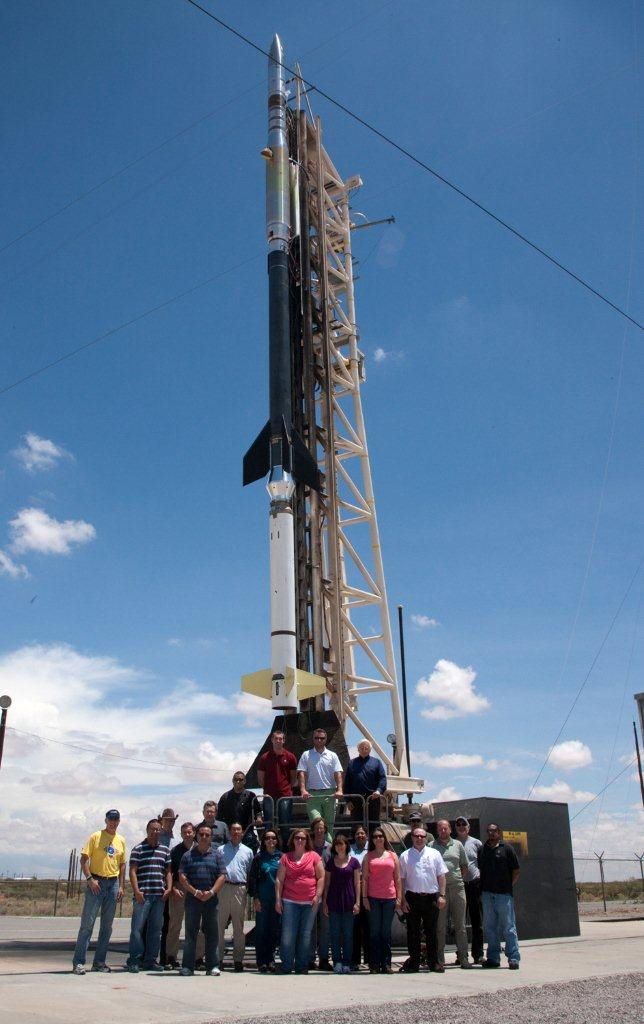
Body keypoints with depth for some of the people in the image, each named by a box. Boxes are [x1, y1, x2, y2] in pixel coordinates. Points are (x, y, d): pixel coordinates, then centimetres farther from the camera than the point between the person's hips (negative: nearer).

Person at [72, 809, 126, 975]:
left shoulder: (121, 840, 12)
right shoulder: (96, 837, -2)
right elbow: (84, 859, -6)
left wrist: (121, 886, 8)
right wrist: (90, 878, -16)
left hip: (113, 883, 5)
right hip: (97, 882, -5)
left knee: (107, 925, 8)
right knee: (87, 922, -7)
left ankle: (99, 961, 16)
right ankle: (78, 961, -2)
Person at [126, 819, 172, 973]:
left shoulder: (165, 850, 14)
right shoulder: (138, 849, 0)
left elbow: (168, 871, 16)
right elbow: (133, 871, -5)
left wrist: (169, 888, 2)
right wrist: (136, 891, -14)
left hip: (160, 895, 5)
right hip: (142, 895, -5)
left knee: (156, 928, 8)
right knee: (137, 927, -4)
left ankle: (150, 960, 16)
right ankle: (134, 960, 4)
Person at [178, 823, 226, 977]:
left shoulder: (216, 855, 10)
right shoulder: (188, 855, 7)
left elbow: (222, 876, 3)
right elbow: (182, 877, 0)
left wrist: (211, 892, -11)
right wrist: (195, 892, -11)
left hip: (211, 899, 1)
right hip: (192, 899, -1)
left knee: (212, 933, 3)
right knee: (190, 932, 0)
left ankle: (213, 966, 9)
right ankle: (187, 966, 5)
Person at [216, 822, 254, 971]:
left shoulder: (248, 851, 13)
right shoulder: (221, 850, 10)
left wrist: (249, 889, 2)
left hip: (240, 890, 1)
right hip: (223, 889, -1)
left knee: (239, 926, 5)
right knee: (219, 924, 0)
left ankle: (238, 959, 11)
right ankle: (218, 957, 6)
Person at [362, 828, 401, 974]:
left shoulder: (392, 855, 10)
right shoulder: (368, 856, 7)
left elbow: (398, 878, 9)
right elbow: (364, 878, 4)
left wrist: (399, 897, 3)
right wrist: (364, 897, -4)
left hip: (389, 898, 1)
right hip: (373, 898, -1)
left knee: (386, 932, 5)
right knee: (374, 931, 2)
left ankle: (386, 963, 11)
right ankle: (374, 964, 7)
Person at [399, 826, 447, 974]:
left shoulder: (434, 854, 7)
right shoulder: (405, 856, 4)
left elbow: (442, 876, 6)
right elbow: (401, 879, 3)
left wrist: (442, 895, -2)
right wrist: (403, 899, -3)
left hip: (431, 897, 1)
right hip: (412, 897, -1)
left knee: (431, 932, 6)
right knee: (413, 932, 4)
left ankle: (434, 962, 15)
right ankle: (414, 963, 13)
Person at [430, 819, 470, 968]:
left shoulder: (457, 845, 11)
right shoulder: (431, 846, 3)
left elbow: (464, 865, 19)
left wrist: (460, 880, 9)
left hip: (457, 887, 2)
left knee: (460, 925, 6)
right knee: (440, 926, 0)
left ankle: (463, 957, 12)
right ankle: (439, 959, 6)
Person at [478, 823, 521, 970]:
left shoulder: (506, 848, 0)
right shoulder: (482, 850, 9)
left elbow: (516, 871, 3)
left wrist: (509, 886, -2)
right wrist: (482, 888, 6)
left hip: (503, 894, -4)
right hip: (486, 894, 4)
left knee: (508, 927, -1)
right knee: (489, 927, 9)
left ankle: (513, 958, 5)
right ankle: (493, 958, 17)